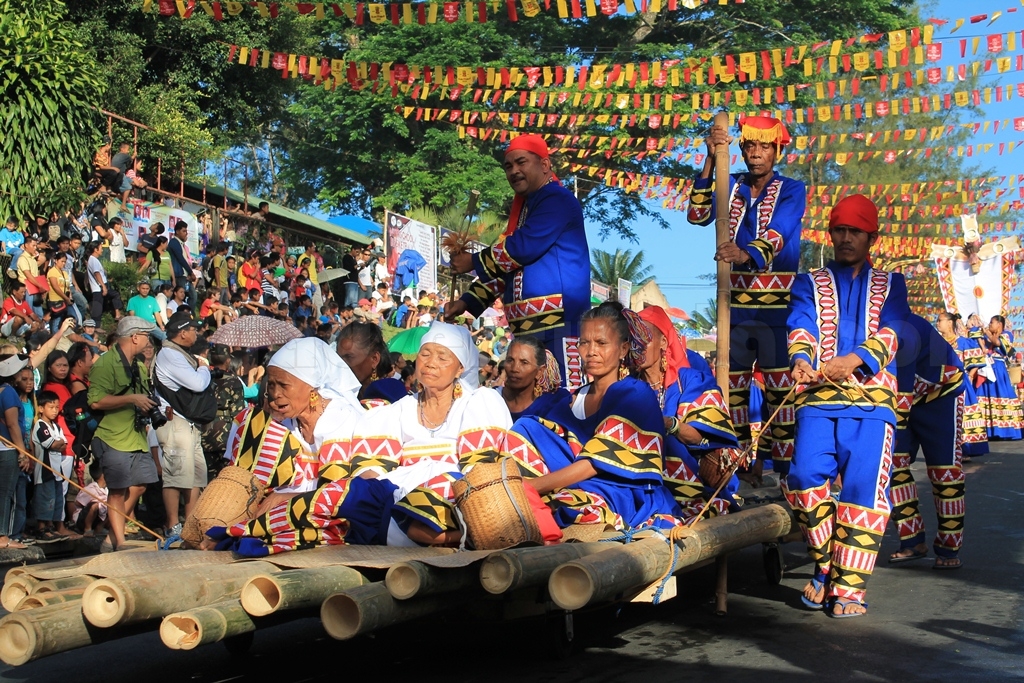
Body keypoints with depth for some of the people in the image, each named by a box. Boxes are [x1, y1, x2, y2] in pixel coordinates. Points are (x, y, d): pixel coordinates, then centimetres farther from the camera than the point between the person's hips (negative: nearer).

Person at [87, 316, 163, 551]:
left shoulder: (139, 366, 18)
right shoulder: (105, 363, -11)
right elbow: (96, 401, -21)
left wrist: (151, 406, 13)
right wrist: (132, 399, -23)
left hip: (137, 437, 8)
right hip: (114, 438, -8)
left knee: (138, 486, 7)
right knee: (118, 490, -4)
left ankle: (114, 534, 19)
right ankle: (119, 541, 3)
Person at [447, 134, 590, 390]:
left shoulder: (556, 200, -6)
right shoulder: (524, 207, 24)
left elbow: (522, 248, -15)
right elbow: (505, 265, 28)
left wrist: (474, 262, -2)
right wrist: (468, 301, 19)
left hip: (557, 323, -10)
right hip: (526, 326, 10)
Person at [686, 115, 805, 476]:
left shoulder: (791, 190, 0)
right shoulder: (732, 186, 11)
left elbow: (776, 234, -18)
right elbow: (698, 215, -5)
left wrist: (747, 254, -38)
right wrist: (710, 160, -12)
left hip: (776, 308, -4)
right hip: (735, 306, 4)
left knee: (779, 390, -6)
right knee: (732, 388, 6)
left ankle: (782, 469, -2)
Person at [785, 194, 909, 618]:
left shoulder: (890, 285, 20)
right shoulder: (810, 284, 21)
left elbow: (891, 332, 1)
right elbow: (801, 328, 2)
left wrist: (854, 359, -20)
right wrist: (800, 359, -23)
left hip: (873, 400, 0)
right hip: (819, 398, 0)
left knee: (864, 486, -15)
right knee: (806, 476, -20)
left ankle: (849, 586, -10)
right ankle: (825, 565, 0)